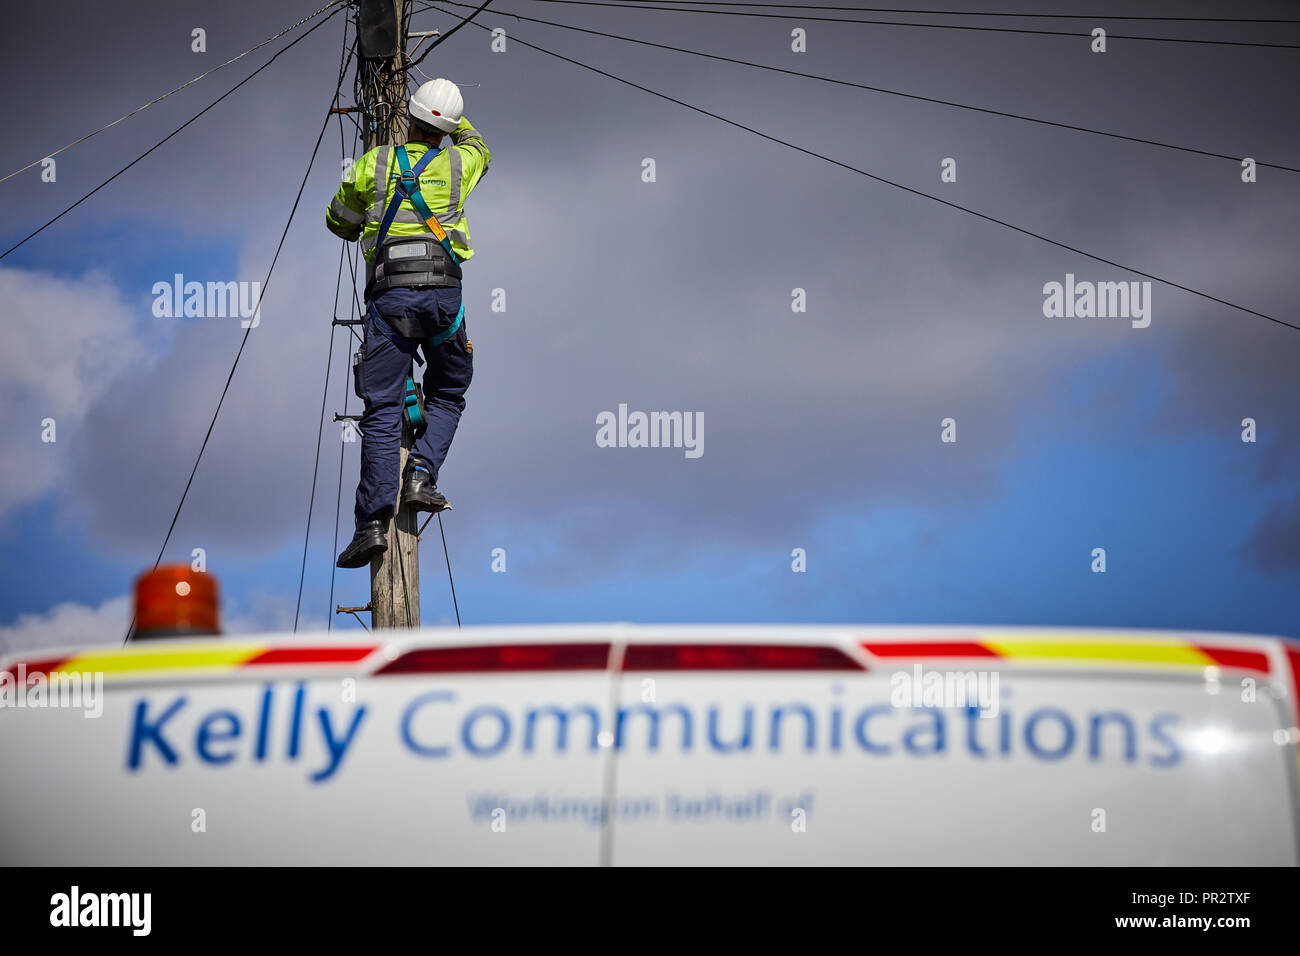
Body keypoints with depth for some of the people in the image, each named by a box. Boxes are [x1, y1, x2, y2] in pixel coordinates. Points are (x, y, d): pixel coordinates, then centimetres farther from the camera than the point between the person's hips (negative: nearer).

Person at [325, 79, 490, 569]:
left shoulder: (373, 164, 9)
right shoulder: (458, 164, 12)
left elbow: (339, 221, 23)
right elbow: (478, 147, 39)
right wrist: (453, 120, 56)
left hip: (388, 294, -1)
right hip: (443, 293, 1)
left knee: (382, 409, -3)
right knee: (447, 395, 21)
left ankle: (373, 520, -12)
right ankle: (421, 477, -2)